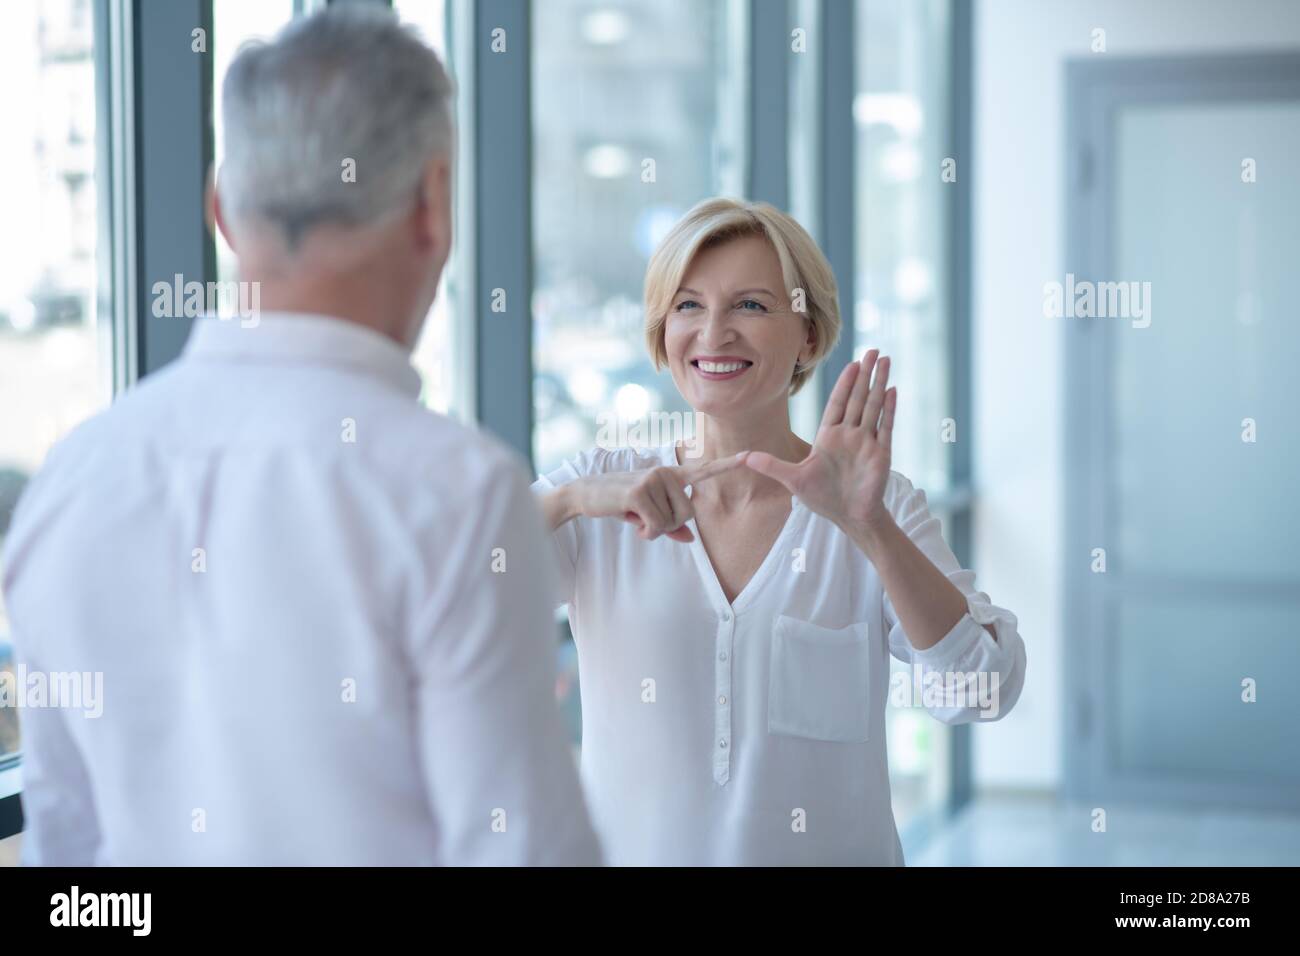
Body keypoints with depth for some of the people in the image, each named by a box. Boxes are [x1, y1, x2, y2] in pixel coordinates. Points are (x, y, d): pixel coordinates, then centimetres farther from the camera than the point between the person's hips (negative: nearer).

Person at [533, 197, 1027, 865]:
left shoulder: (880, 508, -8)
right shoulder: (601, 490, -5)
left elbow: (985, 690, -20)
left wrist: (870, 527, -32)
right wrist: (567, 501, -32)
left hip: (827, 851, 0)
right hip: (629, 849, 1)